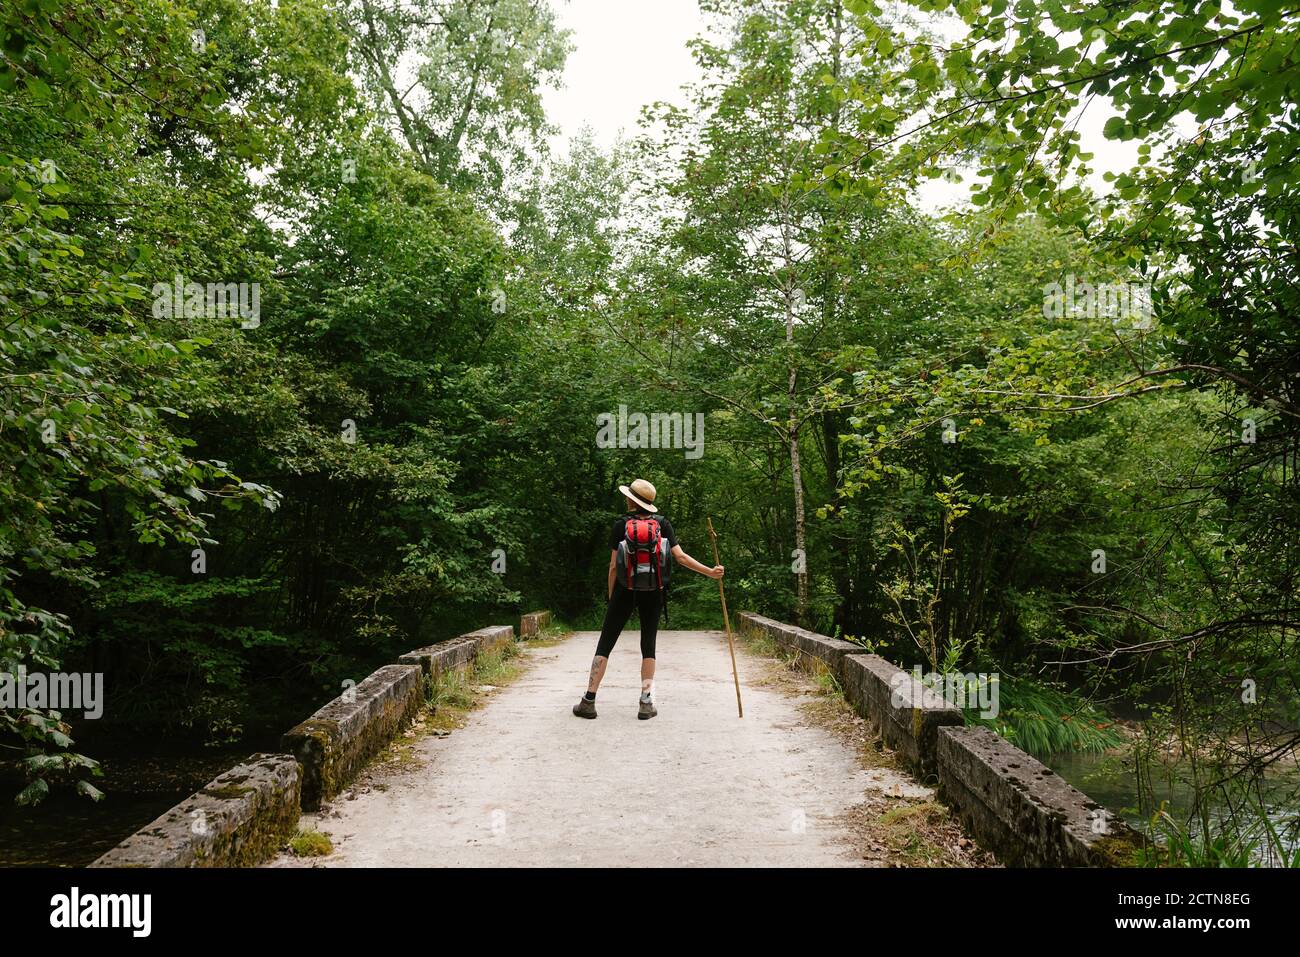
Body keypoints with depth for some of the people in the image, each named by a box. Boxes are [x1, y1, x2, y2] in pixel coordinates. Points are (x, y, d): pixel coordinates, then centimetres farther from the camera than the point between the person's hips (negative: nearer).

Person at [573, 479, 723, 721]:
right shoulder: (663, 523, 2)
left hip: (625, 590, -1)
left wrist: (611, 596, 6)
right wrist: (710, 572, 0)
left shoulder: (621, 525, -2)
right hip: (652, 592, 1)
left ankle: (589, 701, 4)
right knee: (648, 646, 9)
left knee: (605, 644, 4)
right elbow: (680, 557, -5)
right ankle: (646, 703, 4)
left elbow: (614, 565, -3)